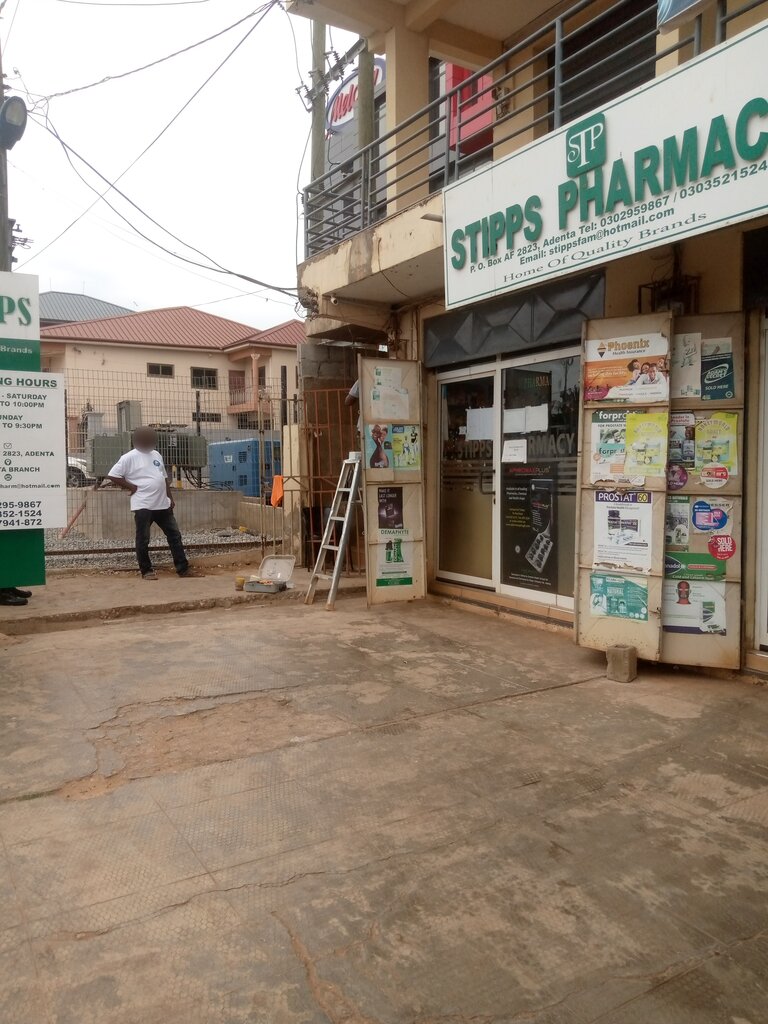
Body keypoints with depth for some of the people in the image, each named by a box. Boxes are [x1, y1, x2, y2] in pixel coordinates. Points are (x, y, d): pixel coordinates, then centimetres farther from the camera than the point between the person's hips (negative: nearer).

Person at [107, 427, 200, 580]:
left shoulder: (156, 455, 14)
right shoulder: (129, 457, -7)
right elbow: (112, 475, -10)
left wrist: (170, 497, 16)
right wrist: (131, 487, -11)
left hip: (162, 504, 7)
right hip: (143, 506, -7)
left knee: (175, 535, 7)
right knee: (143, 540, 1)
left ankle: (183, 569, 12)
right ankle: (146, 571, 14)